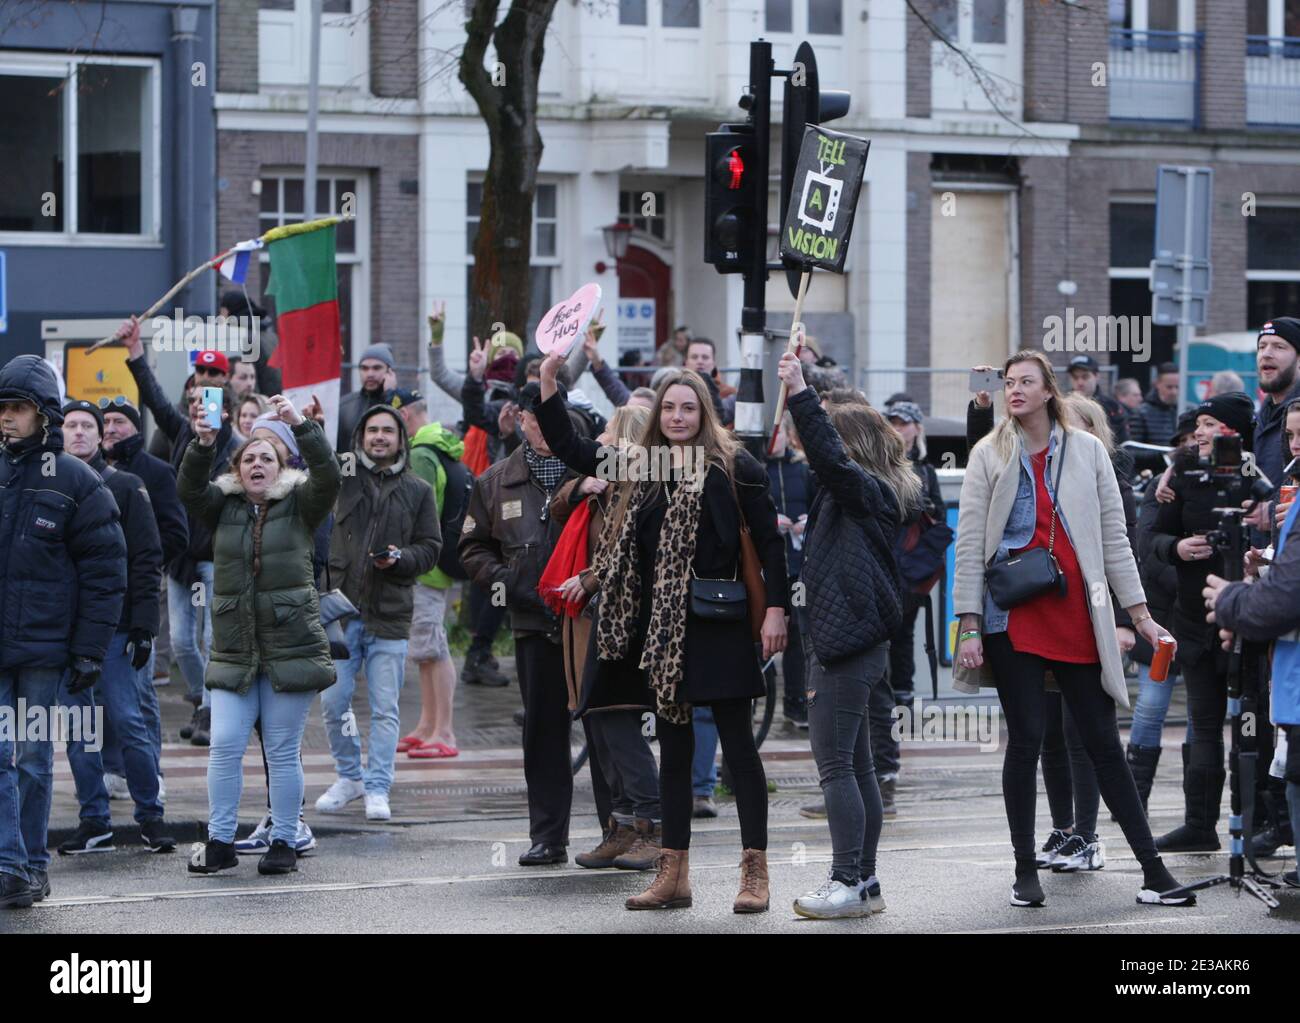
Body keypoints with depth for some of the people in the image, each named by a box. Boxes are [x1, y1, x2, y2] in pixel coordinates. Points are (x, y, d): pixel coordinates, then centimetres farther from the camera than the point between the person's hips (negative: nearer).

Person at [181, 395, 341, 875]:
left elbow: (328, 476, -12)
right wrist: (203, 445, -25)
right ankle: (220, 841, 6)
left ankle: (284, 842, 10)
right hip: (233, 650, 2)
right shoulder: (223, 506, 10)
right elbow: (189, 489, -7)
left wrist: (300, 426, -25)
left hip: (291, 647, -2)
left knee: (284, 751, 2)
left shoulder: (299, 505, 4)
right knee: (224, 746, -2)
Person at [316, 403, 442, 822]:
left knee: (385, 708, 0)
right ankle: (349, 775, 20)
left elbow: (431, 548, 9)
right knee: (333, 700, 2)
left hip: (390, 614, -1)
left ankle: (377, 788, 6)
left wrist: (401, 558, -11)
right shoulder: (344, 480, 8)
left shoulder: (417, 491, 9)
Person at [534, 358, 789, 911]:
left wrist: (776, 610, -12)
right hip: (659, 627, 6)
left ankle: (755, 872, -3)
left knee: (737, 742, -4)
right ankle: (673, 875, 13)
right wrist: (549, 380, 10)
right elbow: (568, 448, 18)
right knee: (673, 746, 9)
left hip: (717, 624, -6)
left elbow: (769, 539, -5)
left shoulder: (734, 467, -4)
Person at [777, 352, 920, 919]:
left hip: (843, 641, -10)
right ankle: (864, 882, 17)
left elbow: (829, 455, -28)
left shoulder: (864, 490, -12)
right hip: (856, 641, 10)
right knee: (856, 766, 13)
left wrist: (801, 394, -29)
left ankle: (849, 883, -10)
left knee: (836, 766, -9)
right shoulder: (872, 494, 16)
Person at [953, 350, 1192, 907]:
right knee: (1026, 737, -2)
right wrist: (970, 625, -5)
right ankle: (1025, 871, 8)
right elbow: (969, 545, 1)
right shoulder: (990, 455, 4)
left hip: (1076, 616, 1)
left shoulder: (1087, 451, 8)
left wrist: (1139, 613, 4)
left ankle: (1153, 871, 0)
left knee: (1103, 740, 1)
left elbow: (1113, 537, 9)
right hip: (1014, 617, -1)